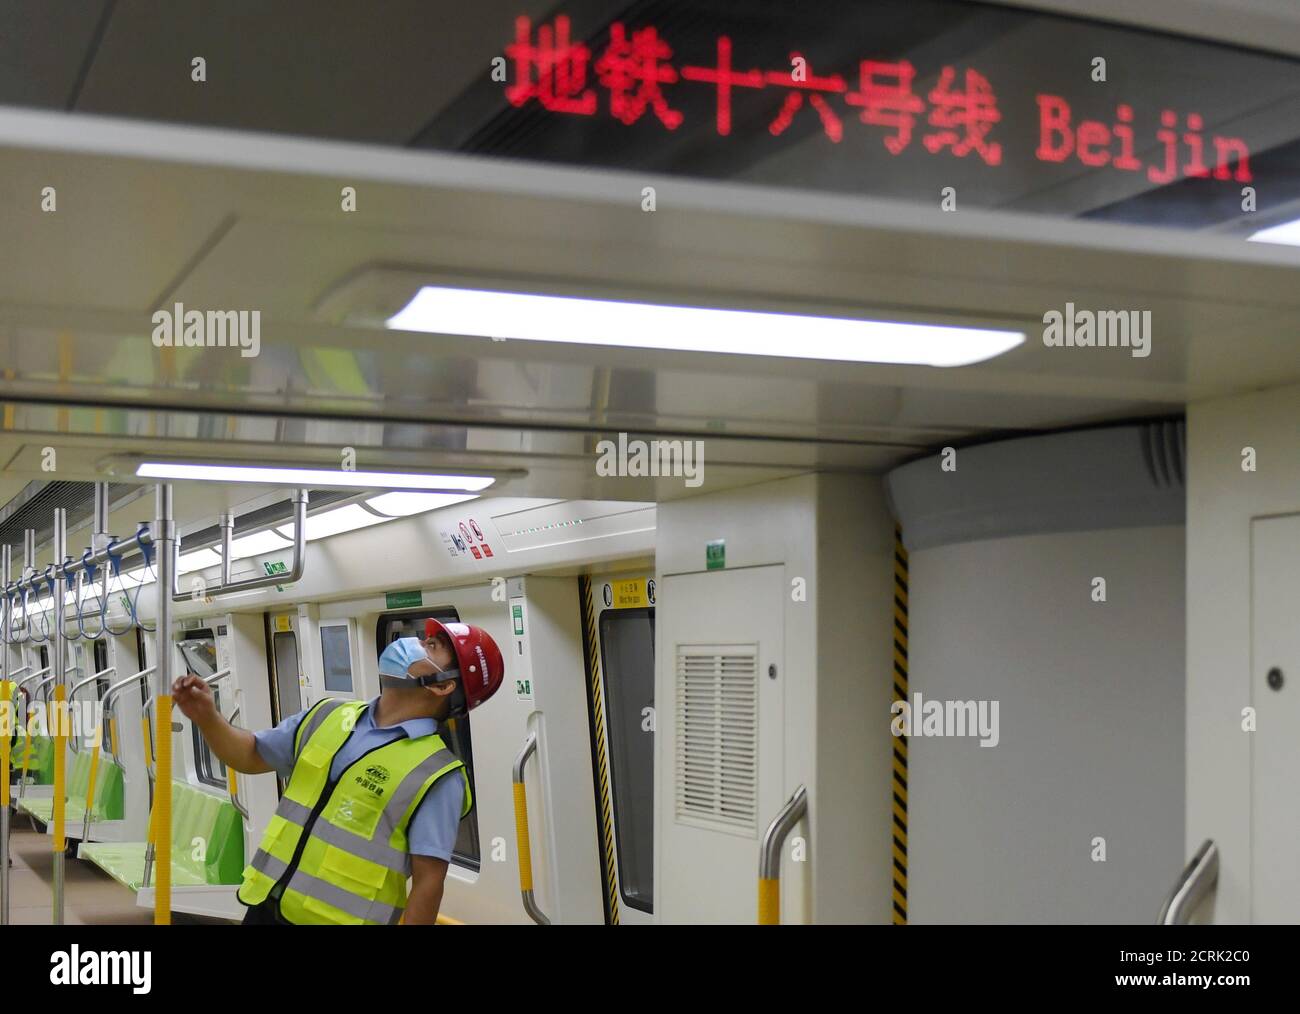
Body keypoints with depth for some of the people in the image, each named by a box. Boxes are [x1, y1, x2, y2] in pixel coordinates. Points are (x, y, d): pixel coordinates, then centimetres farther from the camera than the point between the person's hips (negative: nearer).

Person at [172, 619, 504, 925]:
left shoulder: (435, 775, -13)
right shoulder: (327, 716, 6)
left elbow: (428, 882, -15)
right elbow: (252, 756, 18)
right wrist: (207, 718, 0)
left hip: (341, 918, -5)